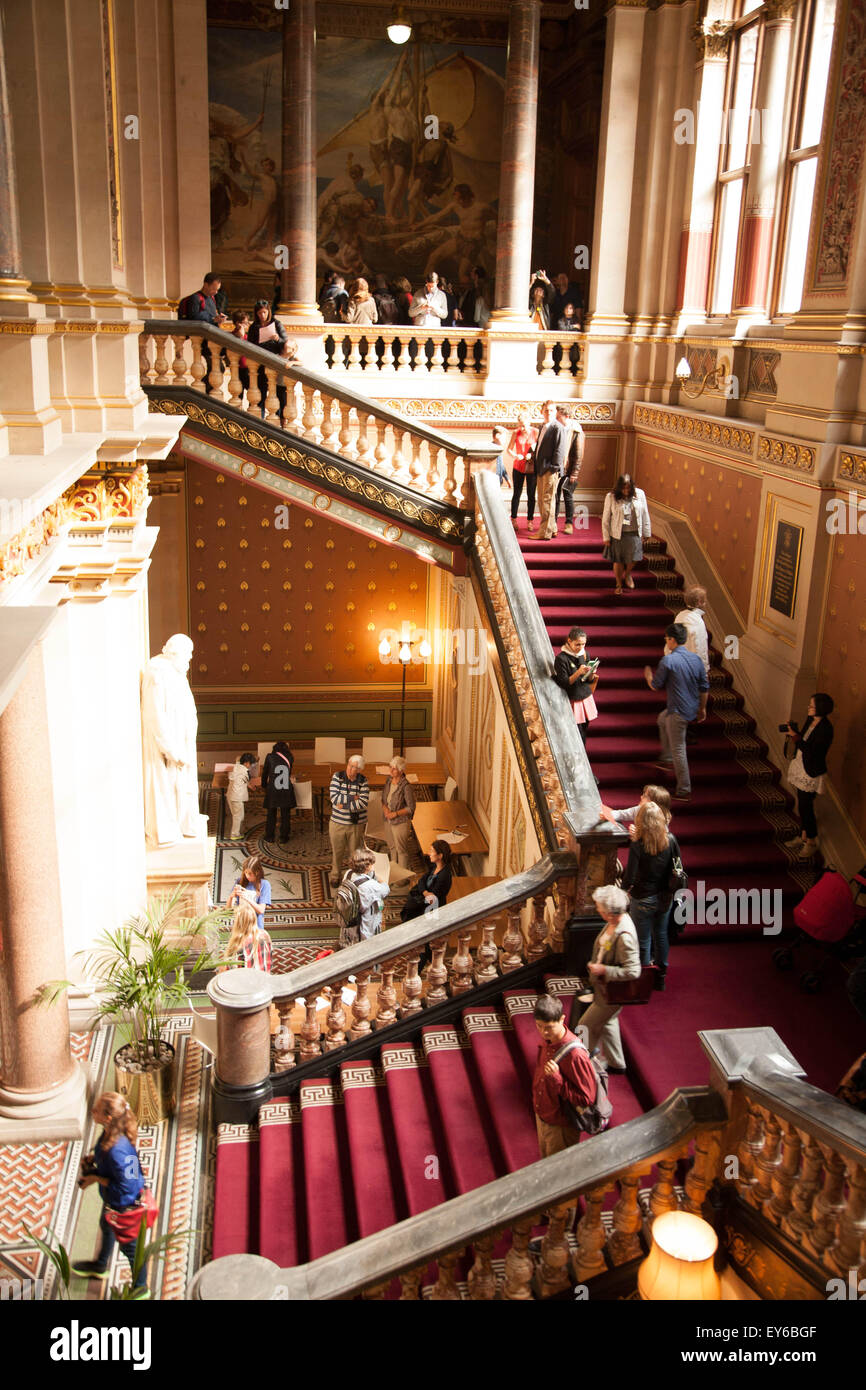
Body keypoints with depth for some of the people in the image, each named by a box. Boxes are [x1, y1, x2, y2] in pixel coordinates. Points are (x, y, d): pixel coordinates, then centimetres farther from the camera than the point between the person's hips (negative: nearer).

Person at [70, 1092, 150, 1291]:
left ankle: (140, 1288, 42)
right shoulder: (109, 1133, -16)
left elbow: (125, 1185, -33)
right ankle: (100, 1267, 65)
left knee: (129, 1245, 16)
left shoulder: (117, 1150, -43)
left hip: (125, 1204, -9)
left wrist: (97, 1179, -23)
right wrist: (92, 1158, -7)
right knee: (106, 1228, 35)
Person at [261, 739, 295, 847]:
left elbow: (265, 773, 5)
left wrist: (264, 786, 19)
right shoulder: (289, 758, -2)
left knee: (271, 815, 12)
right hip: (286, 791, 1)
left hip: (272, 791, -1)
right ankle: (284, 838, 15)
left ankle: (269, 838, 18)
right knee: (285, 815, 11)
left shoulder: (270, 757, -5)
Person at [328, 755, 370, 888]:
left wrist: (344, 804, -22)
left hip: (357, 823, 0)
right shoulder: (337, 777, -9)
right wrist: (352, 798, -21)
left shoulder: (363, 782, -9)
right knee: (337, 851, 14)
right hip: (337, 822, 0)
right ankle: (335, 876, 34)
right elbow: (334, 797, -20)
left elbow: (363, 803, -19)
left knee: (356, 852, 12)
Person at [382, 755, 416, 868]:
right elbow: (384, 798, 10)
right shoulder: (389, 780, -2)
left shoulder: (406, 786, -23)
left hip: (401, 822, -7)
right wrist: (385, 808, -11)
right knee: (392, 846, 22)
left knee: (401, 850, 5)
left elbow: (411, 808, -18)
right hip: (388, 820, 7)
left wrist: (395, 813, -21)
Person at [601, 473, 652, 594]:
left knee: (633, 559, 3)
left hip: (634, 534, 2)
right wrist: (606, 537, -3)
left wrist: (646, 533, 7)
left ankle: (627, 574, 38)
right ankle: (619, 585, 29)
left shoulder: (640, 494, -4)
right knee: (618, 561, 7)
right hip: (618, 534, -1)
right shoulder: (611, 497, -10)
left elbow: (645, 515, 4)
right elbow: (606, 518, -4)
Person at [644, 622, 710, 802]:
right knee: (662, 719, 33)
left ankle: (684, 791, 8)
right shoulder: (696, 658, 2)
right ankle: (668, 760, 39)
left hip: (678, 712, -8)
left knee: (678, 749, 2)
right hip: (693, 709, 8)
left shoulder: (668, 661, -18)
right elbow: (705, 688, 7)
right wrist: (702, 708, 20)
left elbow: (655, 686, -8)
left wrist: (648, 674, 14)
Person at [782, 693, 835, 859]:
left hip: (811, 773, -8)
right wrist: (793, 732, -3)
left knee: (805, 807, 1)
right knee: (802, 805, 19)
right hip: (800, 767, 8)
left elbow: (811, 752, -27)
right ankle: (803, 836, 34)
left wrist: (796, 737, -28)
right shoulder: (810, 720, 1)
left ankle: (811, 841, 17)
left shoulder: (825, 729, -24)